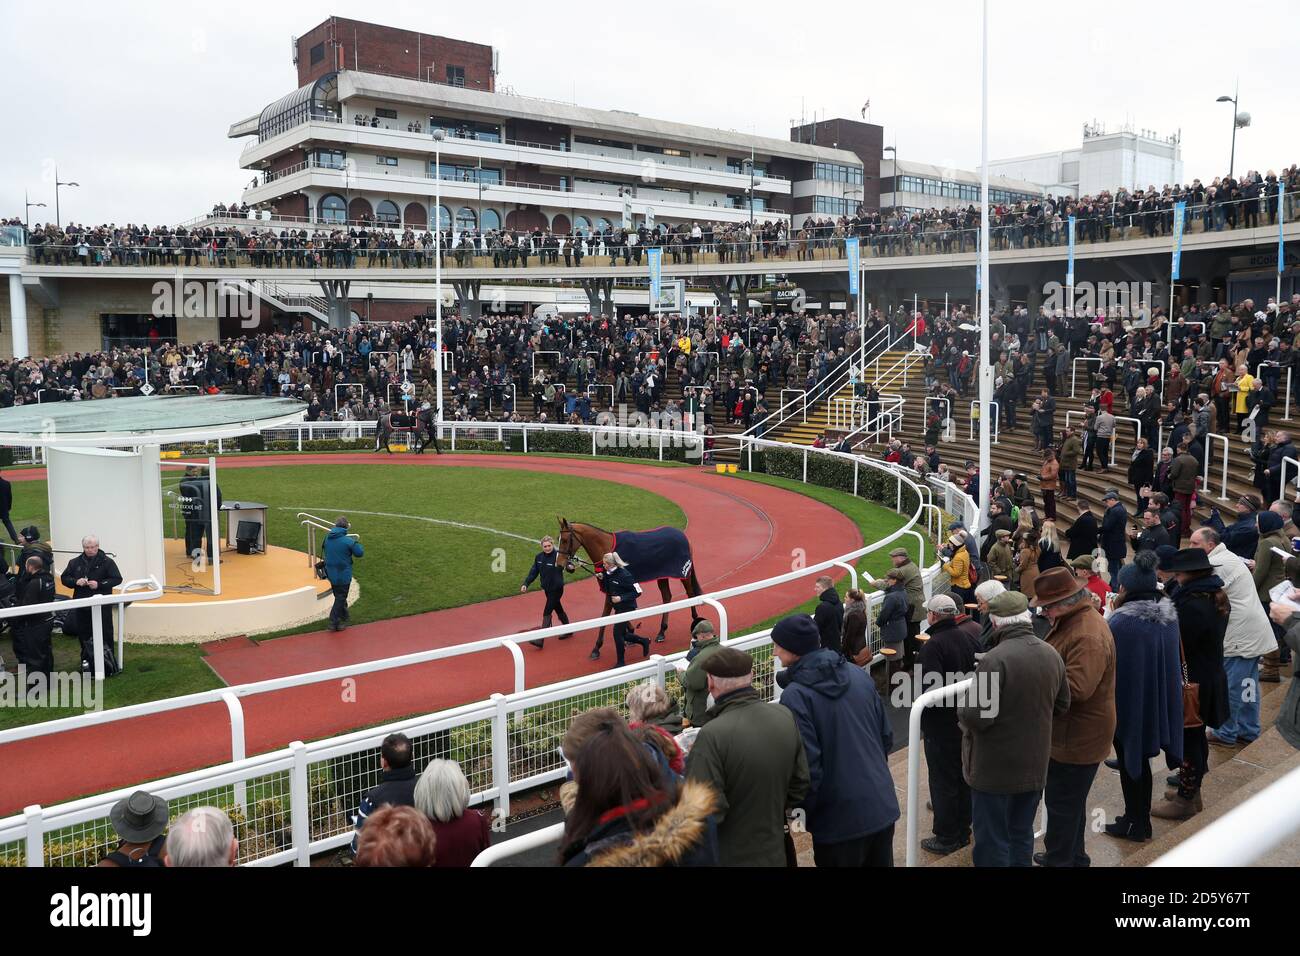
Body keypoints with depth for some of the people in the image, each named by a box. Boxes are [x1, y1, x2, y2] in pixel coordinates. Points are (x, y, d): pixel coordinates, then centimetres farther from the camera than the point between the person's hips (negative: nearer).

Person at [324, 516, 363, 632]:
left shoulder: (327, 538, -3)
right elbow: (360, 553, -10)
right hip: (343, 575, -6)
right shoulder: (348, 541, -21)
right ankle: (334, 622, 4)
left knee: (339, 596, 23)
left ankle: (344, 617, 39)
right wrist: (357, 543, 9)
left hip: (331, 573, 6)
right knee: (341, 598, 5)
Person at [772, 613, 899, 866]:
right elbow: (886, 736, 8)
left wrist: (801, 812, -5)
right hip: (883, 807, 6)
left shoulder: (795, 695, -18)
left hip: (840, 820, -6)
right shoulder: (858, 675, 2)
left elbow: (808, 766, -20)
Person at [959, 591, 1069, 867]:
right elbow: (1062, 705, 10)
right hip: (1035, 764, 6)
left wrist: (962, 707, -5)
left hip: (995, 769, -6)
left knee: (992, 842, 6)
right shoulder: (1052, 655, -2)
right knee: (1022, 835, 20)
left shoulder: (995, 660, -25)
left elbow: (976, 717, -25)